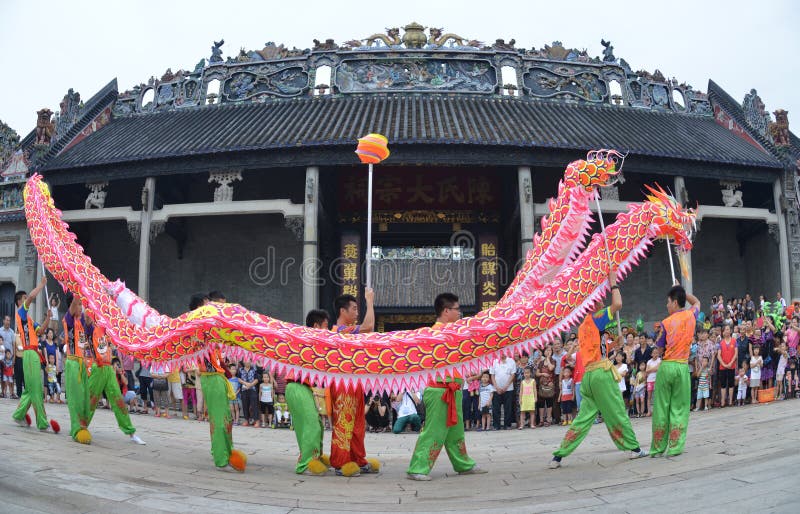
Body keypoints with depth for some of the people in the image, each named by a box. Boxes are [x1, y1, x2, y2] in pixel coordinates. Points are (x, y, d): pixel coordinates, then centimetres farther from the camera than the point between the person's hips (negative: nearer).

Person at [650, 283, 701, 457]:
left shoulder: (666, 322, -5)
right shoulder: (691, 315, 2)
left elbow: (660, 347, 2)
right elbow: (697, 302, 27)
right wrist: (681, 290, 24)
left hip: (666, 366, -2)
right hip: (682, 367, 2)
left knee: (661, 408, 5)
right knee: (679, 408, 6)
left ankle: (657, 448, 10)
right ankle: (675, 448, 3)